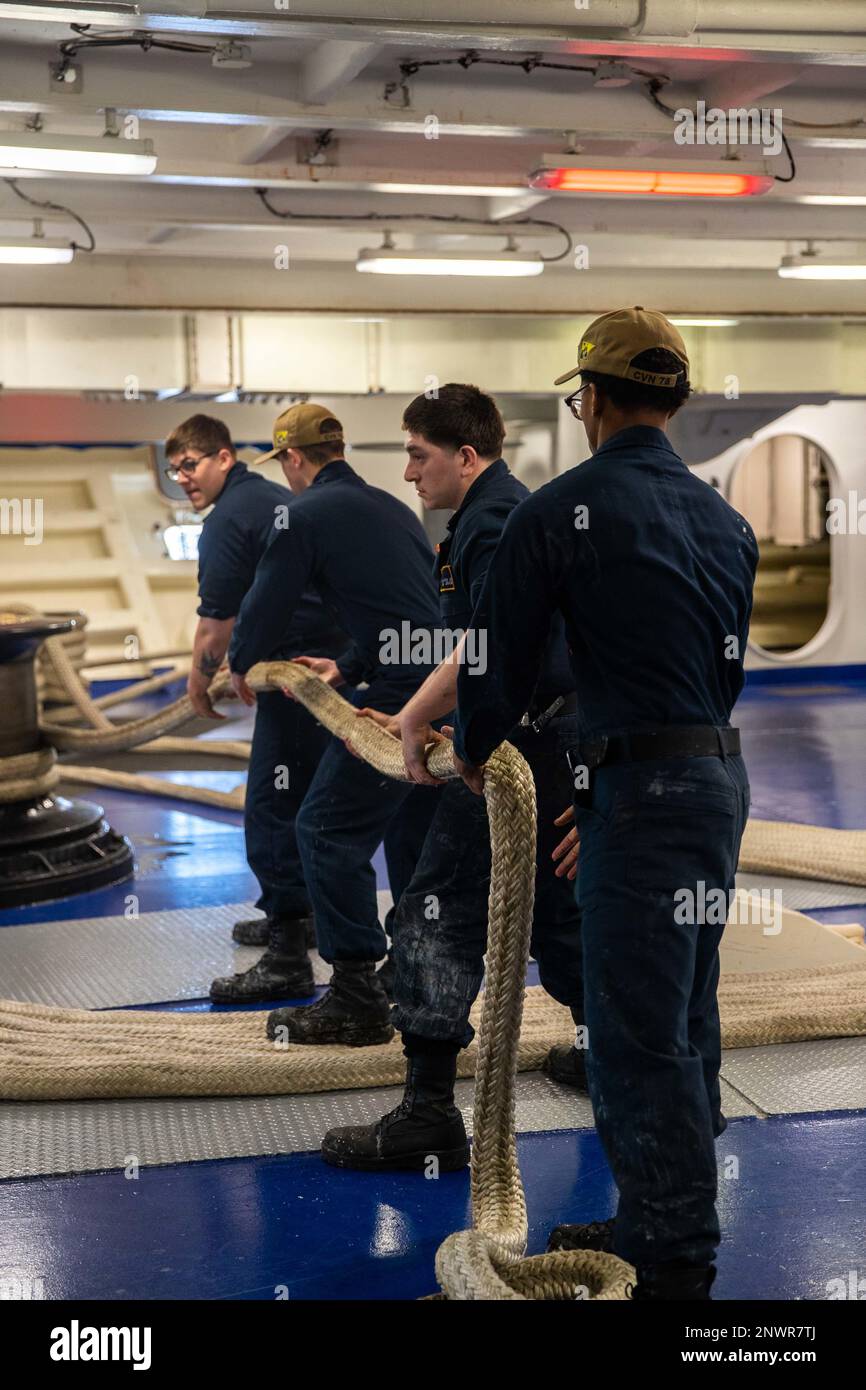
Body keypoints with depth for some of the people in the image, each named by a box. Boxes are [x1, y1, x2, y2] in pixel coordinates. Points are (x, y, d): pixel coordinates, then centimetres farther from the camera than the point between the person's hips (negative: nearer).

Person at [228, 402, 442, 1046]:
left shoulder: (307, 515, -2)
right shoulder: (393, 508, 22)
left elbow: (265, 605, 2)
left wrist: (241, 666, 21)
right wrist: (351, 666, 31)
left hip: (402, 695, -8)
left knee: (329, 828, 1)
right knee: (412, 833, 22)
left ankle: (358, 1001, 2)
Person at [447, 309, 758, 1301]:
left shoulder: (561, 511, -8)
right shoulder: (724, 520, 13)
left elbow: (502, 650, -2)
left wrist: (473, 748, 20)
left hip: (645, 789, -8)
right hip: (721, 776, 9)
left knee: (641, 1031, -2)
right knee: (683, 1020, 16)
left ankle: (672, 1264, 5)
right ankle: (658, 1227, 28)